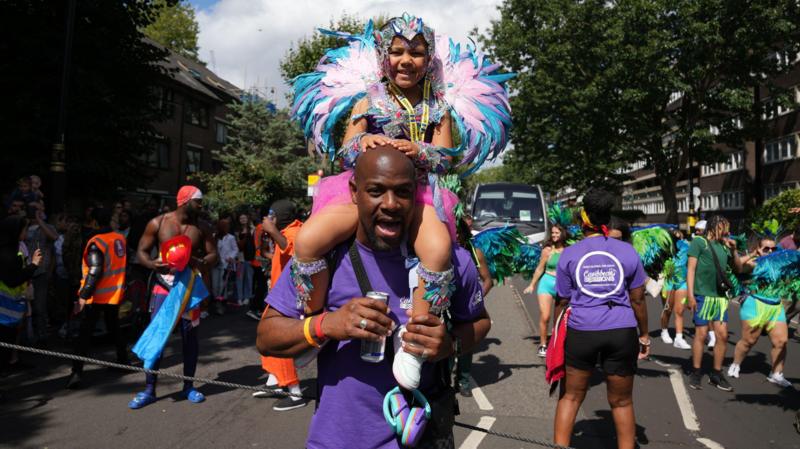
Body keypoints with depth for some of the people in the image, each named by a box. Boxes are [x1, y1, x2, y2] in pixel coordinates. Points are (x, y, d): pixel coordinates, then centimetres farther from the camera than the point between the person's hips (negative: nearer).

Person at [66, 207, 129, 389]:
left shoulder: (96, 243, -17)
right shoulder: (121, 238, 2)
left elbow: (95, 272, -23)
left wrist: (83, 296, -21)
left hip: (97, 295, -6)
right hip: (115, 293, 6)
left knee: (85, 333, -3)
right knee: (114, 328, 22)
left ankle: (77, 373, -8)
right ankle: (123, 360, 27)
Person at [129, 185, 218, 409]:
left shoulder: (201, 228, 2)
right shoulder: (158, 223, -3)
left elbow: (213, 255, 4)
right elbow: (141, 251, 2)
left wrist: (201, 263, -19)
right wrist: (152, 264, -21)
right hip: (164, 284, -1)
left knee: (190, 335, 6)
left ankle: (188, 386, 19)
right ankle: (149, 390, 8)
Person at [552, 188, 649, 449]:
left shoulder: (569, 254, 1)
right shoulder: (628, 252, 3)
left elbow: (562, 302, 2)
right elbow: (638, 300, 5)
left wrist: (557, 335, 13)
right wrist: (644, 335, 16)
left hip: (581, 332, 0)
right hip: (622, 332, 1)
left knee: (570, 397, 14)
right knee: (622, 402, 14)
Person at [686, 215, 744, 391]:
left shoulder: (724, 246, 13)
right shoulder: (699, 242, -1)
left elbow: (738, 269, 18)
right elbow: (691, 268, -5)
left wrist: (734, 250, 2)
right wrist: (690, 294, -12)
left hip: (721, 297, 6)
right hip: (703, 296, -5)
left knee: (723, 335, 5)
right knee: (701, 334, -2)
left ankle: (716, 374, 17)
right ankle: (696, 373, 10)